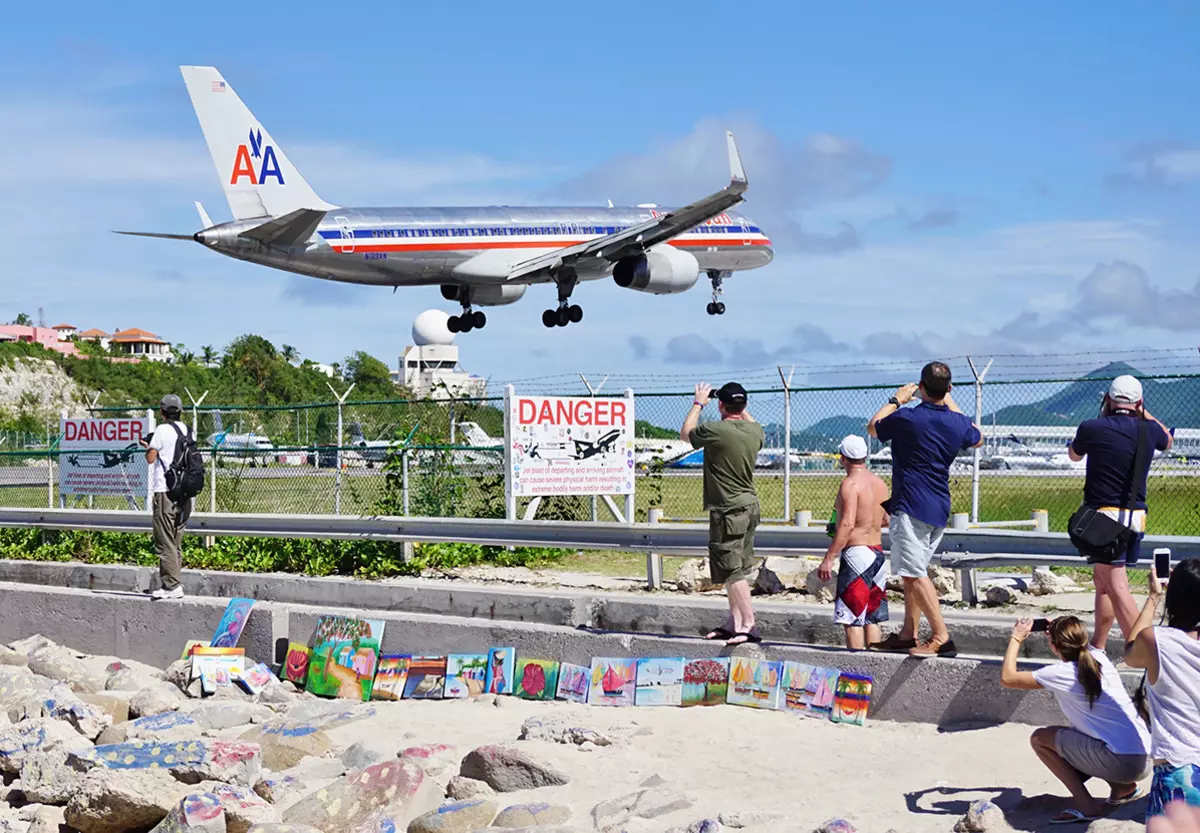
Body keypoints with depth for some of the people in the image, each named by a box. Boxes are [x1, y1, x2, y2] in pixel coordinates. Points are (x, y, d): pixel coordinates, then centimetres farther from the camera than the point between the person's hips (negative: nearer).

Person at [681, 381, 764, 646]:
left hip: (728, 510, -8)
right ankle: (734, 623, 21)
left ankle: (749, 626, -8)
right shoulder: (754, 432, 2)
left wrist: (698, 404, 17)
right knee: (737, 570, 15)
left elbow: (685, 433, 5)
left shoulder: (714, 431, -17)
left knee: (732, 572, -5)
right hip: (750, 506, 8)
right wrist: (741, 408, 36)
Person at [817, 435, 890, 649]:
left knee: (852, 619, -6)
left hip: (856, 553, -8)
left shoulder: (850, 483, -13)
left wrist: (829, 558, -21)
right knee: (872, 618, 14)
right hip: (878, 553, 8)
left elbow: (847, 524, -21)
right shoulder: (879, 483, 11)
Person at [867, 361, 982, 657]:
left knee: (915, 573, -9)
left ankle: (942, 638, -17)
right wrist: (952, 405, 30)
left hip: (910, 507, -7)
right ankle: (908, 635, 20)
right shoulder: (957, 423, 1)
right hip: (940, 508, 7)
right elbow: (978, 439, 27)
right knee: (915, 572, 17)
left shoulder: (907, 418, -14)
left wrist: (896, 400, 20)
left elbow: (873, 427, 7)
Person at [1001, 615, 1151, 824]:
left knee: (1039, 739, 3)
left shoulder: (1061, 673, -10)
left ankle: (1086, 805, 0)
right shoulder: (1098, 657, 9)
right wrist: (1057, 632, 29)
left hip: (1121, 763, -8)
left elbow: (1006, 678, -3)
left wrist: (1016, 639, 8)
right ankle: (1122, 787, 17)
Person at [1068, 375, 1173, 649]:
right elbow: (1168, 440, 29)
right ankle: (1098, 646, 29)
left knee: (1117, 588, -12)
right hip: (1136, 516, 6)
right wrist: (1145, 413, 32)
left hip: (1103, 514, -6)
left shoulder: (1093, 428, -9)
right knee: (1102, 579, 22)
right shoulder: (1149, 430, 2)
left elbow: (1074, 454, 15)